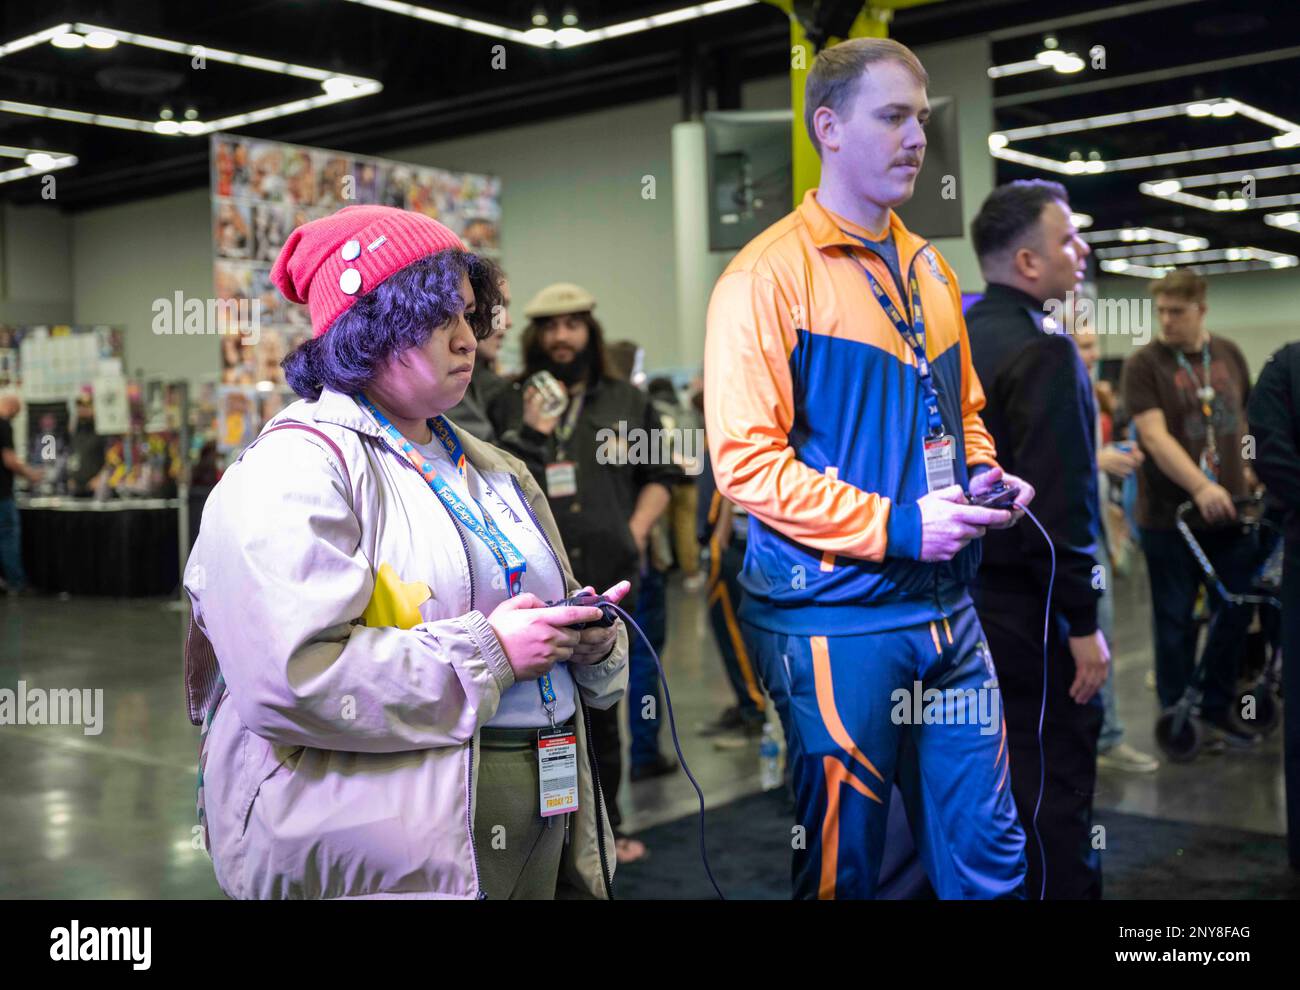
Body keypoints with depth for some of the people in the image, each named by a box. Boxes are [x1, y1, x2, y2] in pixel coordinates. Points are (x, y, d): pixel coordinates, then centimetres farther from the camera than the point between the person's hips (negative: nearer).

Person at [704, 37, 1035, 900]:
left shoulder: (929, 270, 13)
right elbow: (746, 460, -16)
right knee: (842, 865, 7)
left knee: (990, 854, 13)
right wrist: (896, 526, -20)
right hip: (835, 618, -6)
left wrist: (983, 477, 4)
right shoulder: (768, 275, -9)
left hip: (949, 609, 7)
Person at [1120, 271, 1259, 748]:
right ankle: (1174, 714, 19)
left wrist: (1249, 472, 11)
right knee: (1176, 620, 5)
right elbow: (1154, 435, -18)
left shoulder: (1229, 355, 7)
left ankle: (1215, 707, 27)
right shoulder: (1143, 365, -9)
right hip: (1169, 515, -5)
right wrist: (1201, 487, -29)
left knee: (1236, 612, 10)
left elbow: (1243, 419, 18)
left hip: (1229, 510, 5)